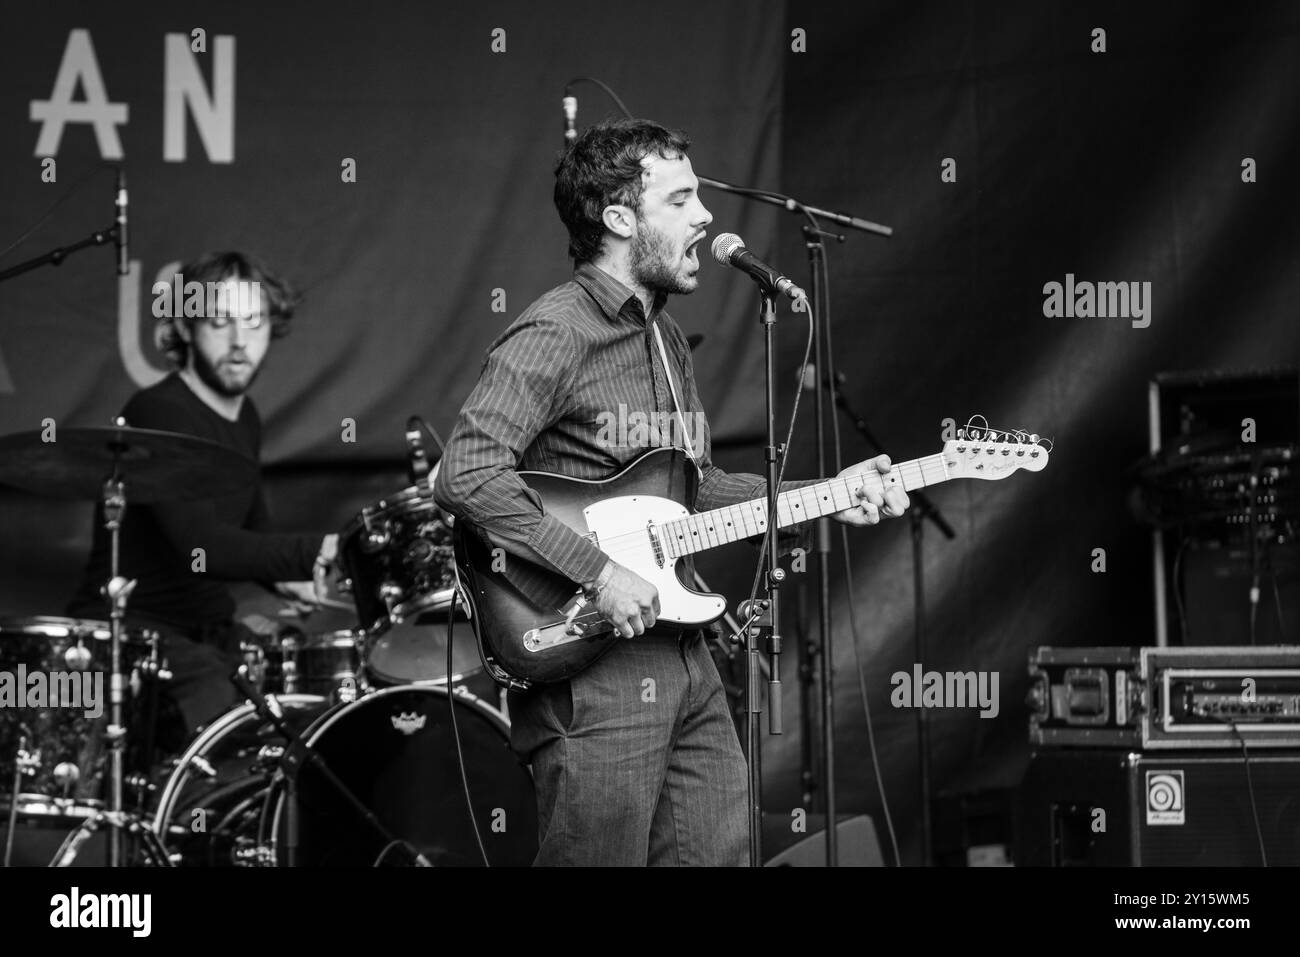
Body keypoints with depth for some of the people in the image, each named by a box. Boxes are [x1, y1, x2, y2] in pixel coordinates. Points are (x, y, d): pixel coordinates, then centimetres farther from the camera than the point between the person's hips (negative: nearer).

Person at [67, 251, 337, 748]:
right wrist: (315, 553, -37)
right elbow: (201, 544, -30)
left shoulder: (244, 417, 11)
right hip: (131, 631, -9)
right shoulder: (157, 414, -17)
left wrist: (285, 572, 7)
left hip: (213, 629, 9)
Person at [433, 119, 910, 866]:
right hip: (591, 665, -9)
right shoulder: (554, 335, -13)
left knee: (721, 851, 10)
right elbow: (467, 476, -23)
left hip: (685, 660, 9)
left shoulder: (666, 338, 18)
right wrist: (596, 571, -24)